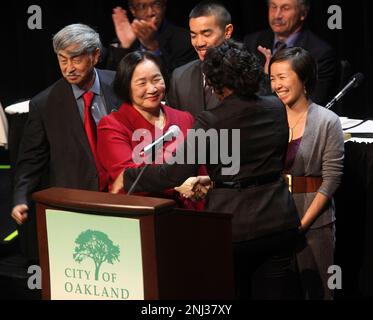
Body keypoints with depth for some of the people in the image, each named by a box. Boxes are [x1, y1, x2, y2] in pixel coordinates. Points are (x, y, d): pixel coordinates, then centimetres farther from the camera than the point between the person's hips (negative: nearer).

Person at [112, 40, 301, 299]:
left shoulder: (211, 122, -15)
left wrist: (127, 177, -4)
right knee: (274, 292, 12)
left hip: (235, 227, -4)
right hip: (280, 222, 4)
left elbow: (177, 173, -18)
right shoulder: (278, 109, 3)